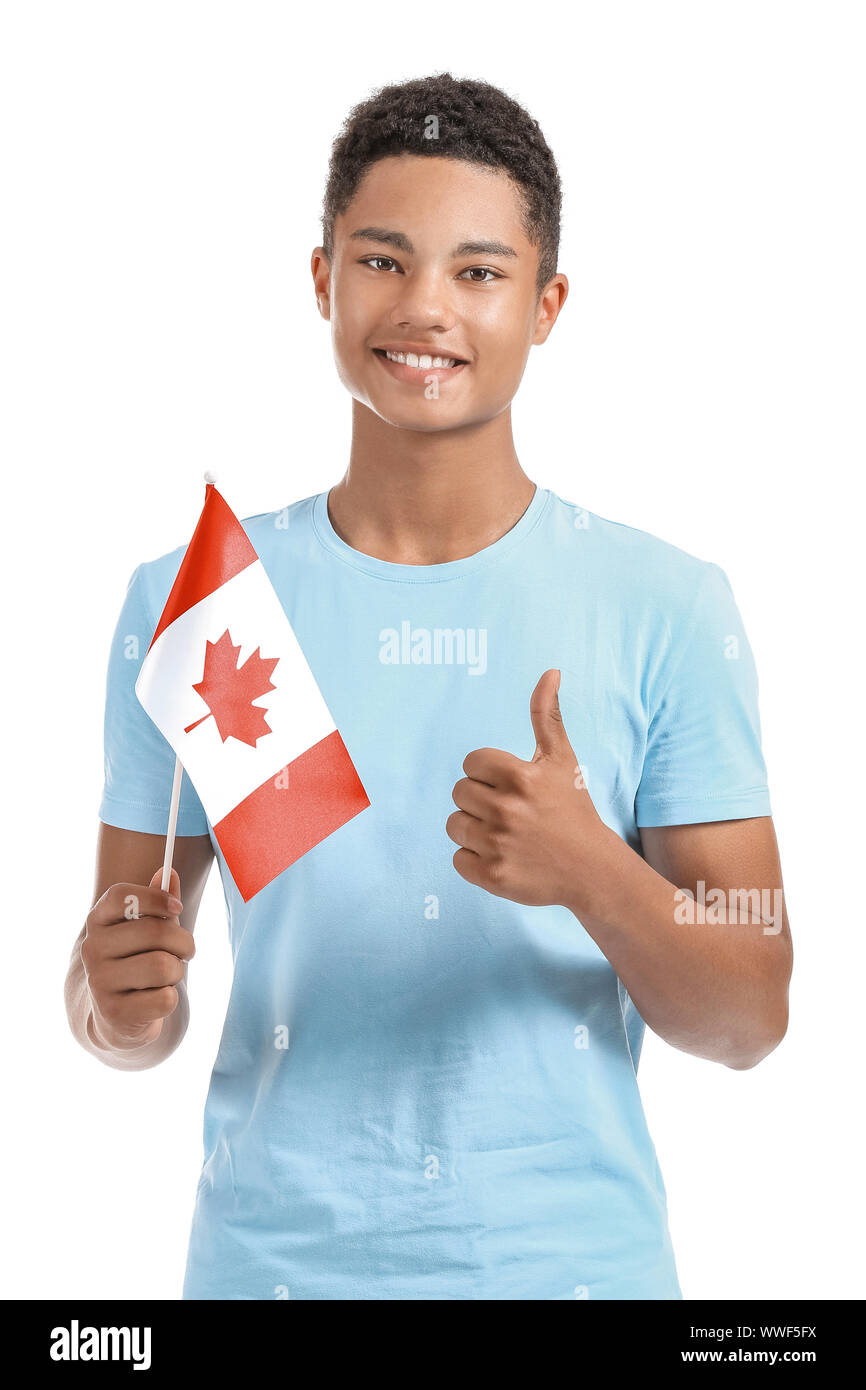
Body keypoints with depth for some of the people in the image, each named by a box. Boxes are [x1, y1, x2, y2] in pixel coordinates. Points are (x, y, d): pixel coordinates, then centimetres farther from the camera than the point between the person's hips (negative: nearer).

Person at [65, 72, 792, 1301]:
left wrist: (593, 874, -23)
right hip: (272, 1254, 1)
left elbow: (749, 1021, -6)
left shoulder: (667, 609, -5)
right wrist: (118, 1003, -18)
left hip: (574, 1255, 0)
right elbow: (130, 1023, 4)